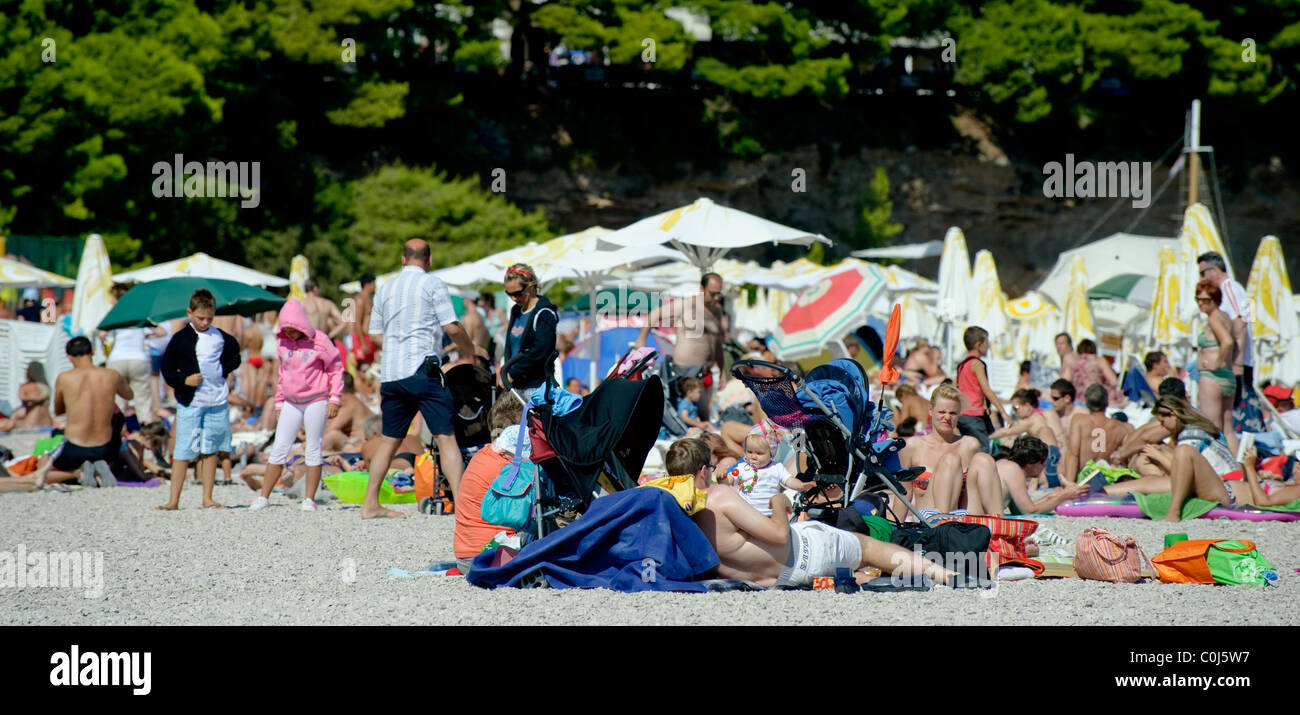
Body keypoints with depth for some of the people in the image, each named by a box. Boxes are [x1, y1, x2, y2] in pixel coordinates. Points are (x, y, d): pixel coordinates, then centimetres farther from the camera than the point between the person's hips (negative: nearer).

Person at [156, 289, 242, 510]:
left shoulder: (221, 338, 7)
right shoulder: (181, 339, -3)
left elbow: (234, 355, 24)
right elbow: (167, 370, -2)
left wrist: (223, 370, 6)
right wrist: (184, 380, -17)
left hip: (217, 401, 4)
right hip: (190, 402, -4)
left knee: (210, 450, 9)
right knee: (183, 452, -6)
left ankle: (207, 499, 15)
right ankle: (173, 500, -3)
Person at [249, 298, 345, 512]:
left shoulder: (319, 341, -7)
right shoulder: (284, 344, 7)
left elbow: (336, 369, -2)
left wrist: (334, 399, -8)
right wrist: (279, 404, 16)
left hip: (316, 402, -4)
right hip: (291, 403, 4)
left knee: (313, 450, 1)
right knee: (278, 449, 2)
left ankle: (309, 499, 7)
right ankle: (264, 497, 7)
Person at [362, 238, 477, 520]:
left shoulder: (385, 289, 15)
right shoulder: (432, 283, -2)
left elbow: (376, 335, 18)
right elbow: (452, 328, -7)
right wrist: (468, 353, 11)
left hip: (391, 373, 6)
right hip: (422, 369, -6)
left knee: (389, 439, 13)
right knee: (446, 437, -7)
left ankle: (370, 504, 14)